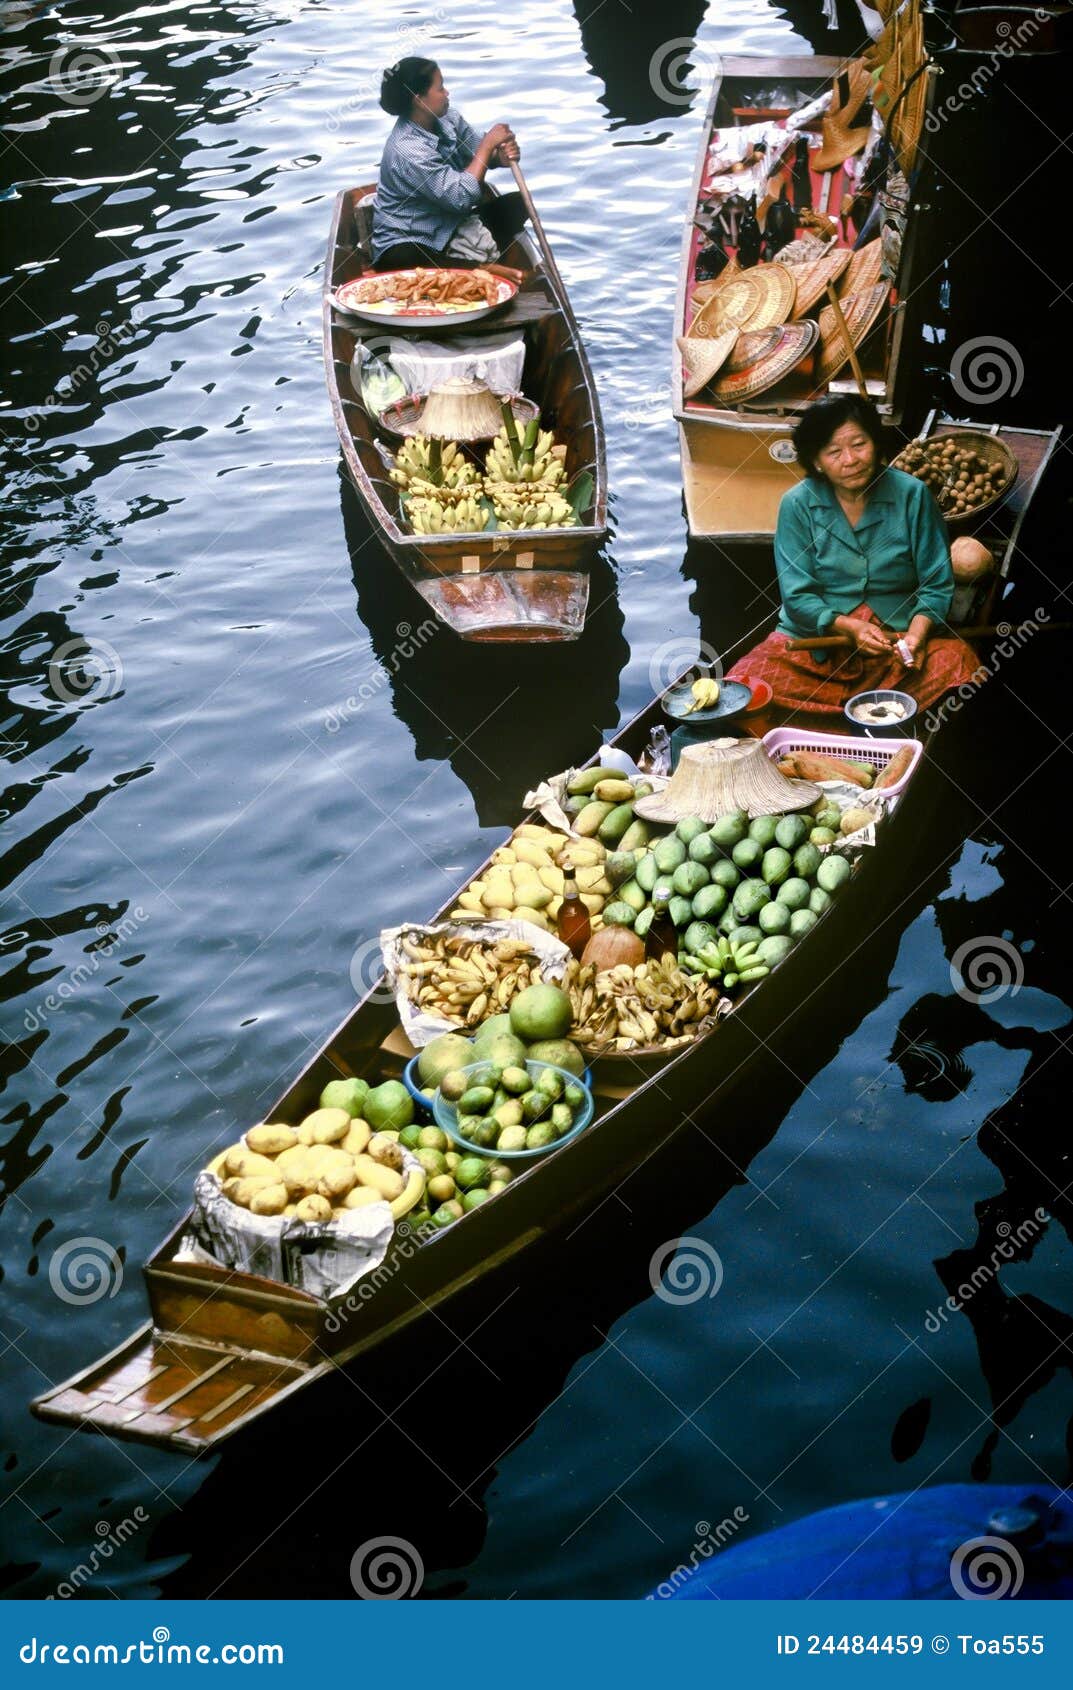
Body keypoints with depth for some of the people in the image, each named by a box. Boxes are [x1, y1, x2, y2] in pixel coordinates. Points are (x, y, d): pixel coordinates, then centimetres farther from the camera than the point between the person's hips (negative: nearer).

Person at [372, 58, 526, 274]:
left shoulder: (447, 119, -4)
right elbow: (461, 197, -29)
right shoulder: (407, 150, -27)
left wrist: (501, 155, -18)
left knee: (517, 204, 2)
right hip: (406, 244, -9)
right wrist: (488, 144, -21)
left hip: (449, 226, 9)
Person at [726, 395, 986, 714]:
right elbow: (797, 596, -2)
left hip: (901, 636, 0)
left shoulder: (911, 494, -1)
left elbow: (937, 584, 2)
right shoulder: (797, 504, -1)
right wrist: (848, 627, -19)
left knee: (958, 662, -30)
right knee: (746, 683, -27)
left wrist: (917, 633, -17)